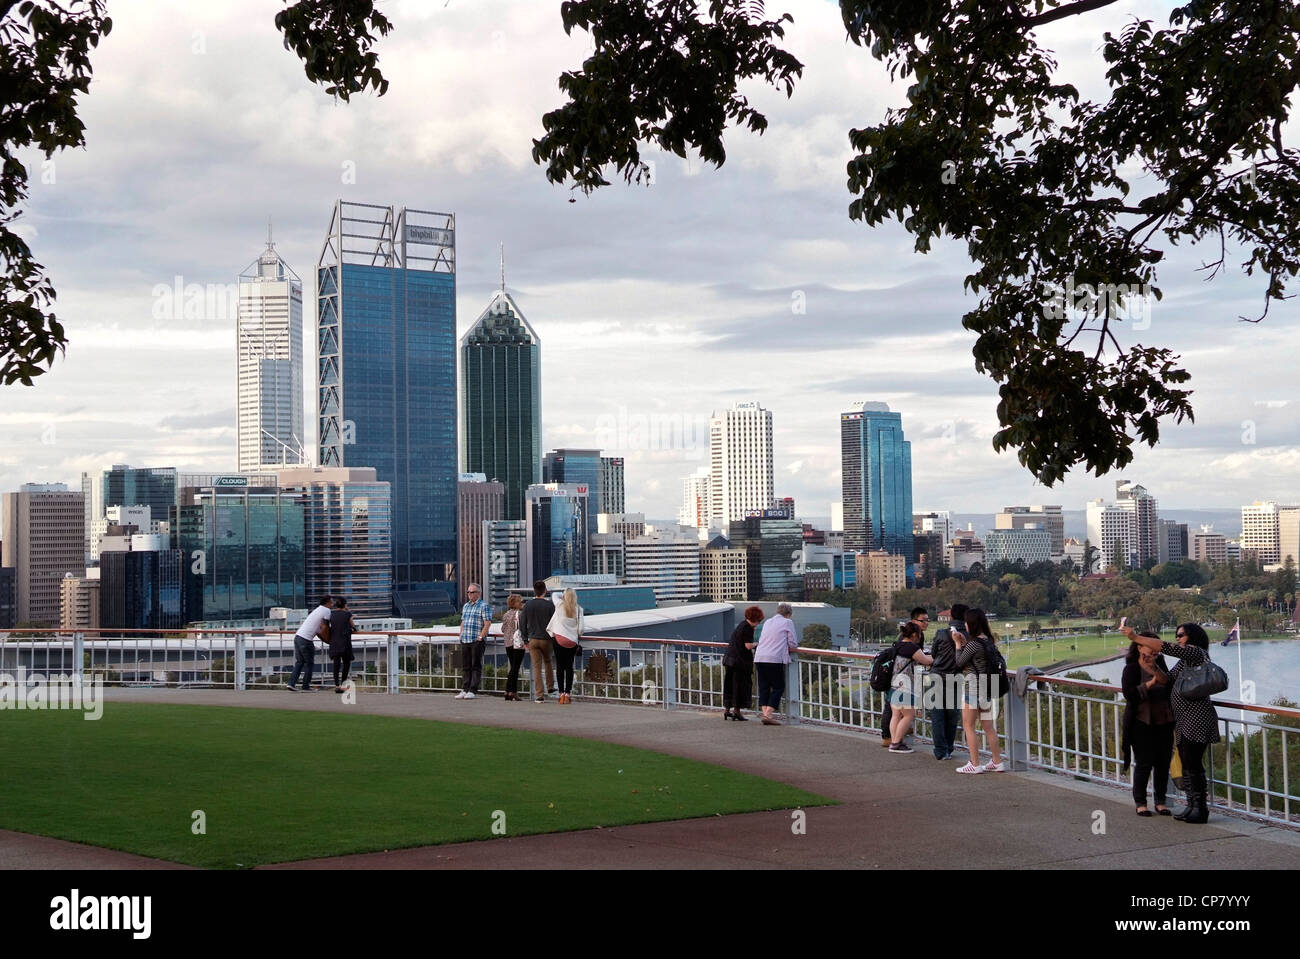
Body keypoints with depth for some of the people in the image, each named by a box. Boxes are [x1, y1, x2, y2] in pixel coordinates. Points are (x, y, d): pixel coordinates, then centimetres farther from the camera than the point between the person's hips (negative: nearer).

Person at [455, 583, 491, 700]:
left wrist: (481, 637, -16)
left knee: (476, 666, -3)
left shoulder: (484, 606, -5)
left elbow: (487, 623, -11)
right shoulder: (465, 606, 18)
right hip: (465, 641, 7)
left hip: (477, 641, -7)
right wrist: (461, 635, 13)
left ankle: (472, 690, -3)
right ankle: (464, 689, 9)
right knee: (465, 666, 6)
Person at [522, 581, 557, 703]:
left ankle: (539, 695, -2)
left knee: (536, 667, 2)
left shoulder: (527, 605, 1)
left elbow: (523, 624, 4)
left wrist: (525, 640, 11)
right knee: (548, 662, 24)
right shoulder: (549, 604, -6)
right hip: (546, 639, -1)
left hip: (533, 640, 1)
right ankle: (550, 687, 23)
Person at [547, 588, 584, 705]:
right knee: (569, 666, 6)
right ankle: (568, 693, 2)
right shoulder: (578, 609, 0)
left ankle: (562, 694, -2)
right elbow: (580, 628, -1)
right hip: (572, 641, 1)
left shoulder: (560, 606, -2)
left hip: (559, 639, -1)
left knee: (560, 666, 2)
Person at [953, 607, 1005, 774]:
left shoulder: (973, 643, -17)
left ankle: (975, 764, 1)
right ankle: (997, 762, 16)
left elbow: (960, 663, -7)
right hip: (987, 687, 8)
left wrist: (958, 644, 2)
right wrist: (964, 642, 10)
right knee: (988, 726, 14)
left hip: (973, 686, -8)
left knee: (968, 726, 1)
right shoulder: (988, 640, 8)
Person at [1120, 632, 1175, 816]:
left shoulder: (1160, 665, 10)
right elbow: (1129, 694, -16)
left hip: (1164, 722, 5)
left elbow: (1170, 684, -4)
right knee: (1144, 763, -3)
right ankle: (1140, 802, 8)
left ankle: (1160, 801, 17)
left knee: (1163, 763, 6)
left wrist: (1155, 669, -18)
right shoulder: (1131, 669, -5)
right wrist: (1150, 683, -22)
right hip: (1142, 723, -5)